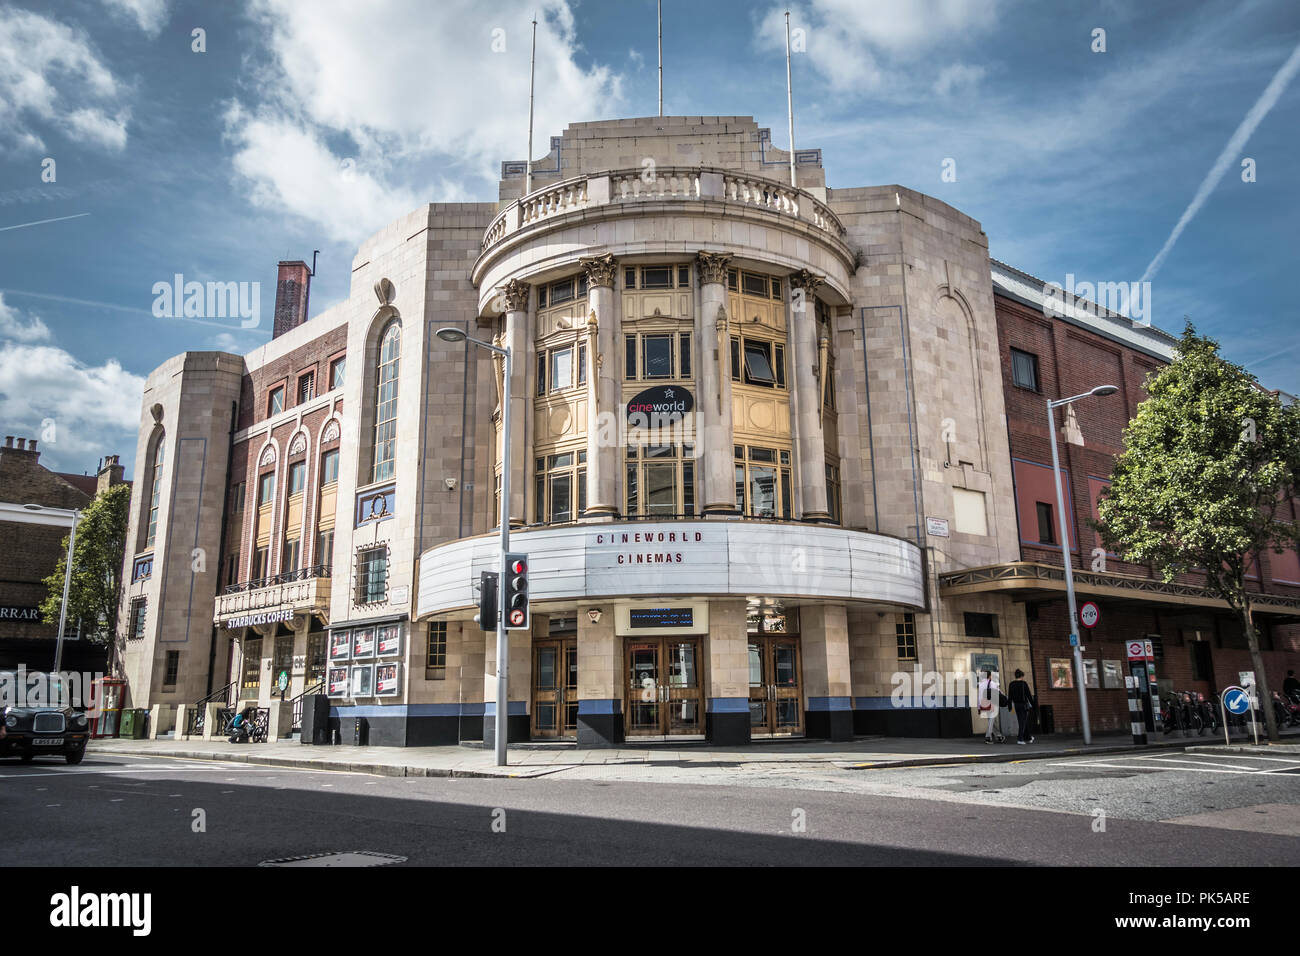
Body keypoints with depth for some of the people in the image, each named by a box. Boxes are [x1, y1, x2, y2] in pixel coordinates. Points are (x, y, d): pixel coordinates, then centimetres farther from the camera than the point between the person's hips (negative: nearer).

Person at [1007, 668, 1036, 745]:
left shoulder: (1011, 684, 1)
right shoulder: (1024, 683, -11)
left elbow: (1010, 696, 3)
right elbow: (1029, 695, -9)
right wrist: (1033, 705, 0)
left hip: (1016, 704, 5)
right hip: (1024, 704, -5)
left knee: (1023, 721, 17)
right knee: (1023, 722, -1)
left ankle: (1028, 738, 28)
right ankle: (1020, 739, -11)